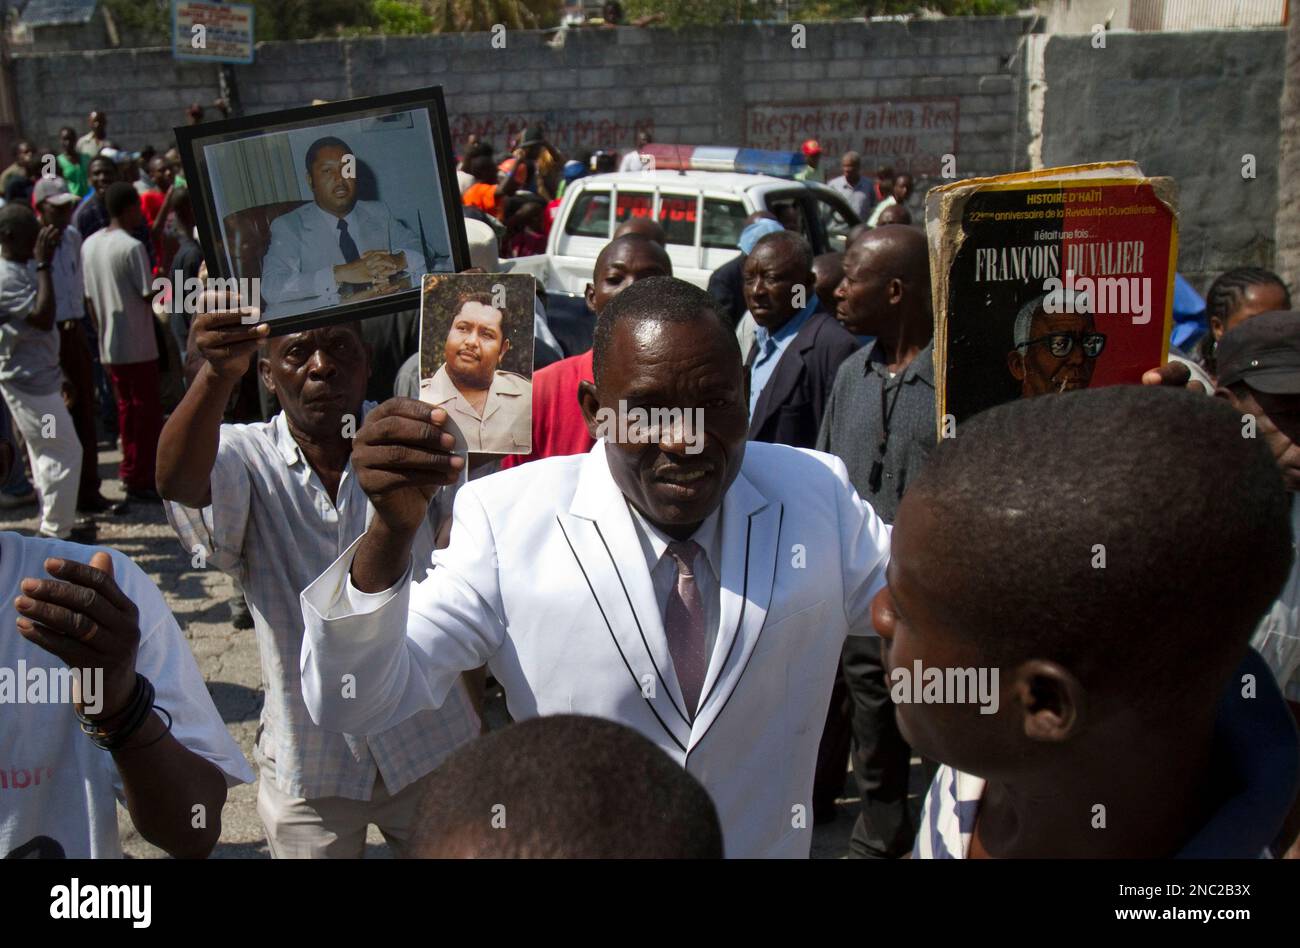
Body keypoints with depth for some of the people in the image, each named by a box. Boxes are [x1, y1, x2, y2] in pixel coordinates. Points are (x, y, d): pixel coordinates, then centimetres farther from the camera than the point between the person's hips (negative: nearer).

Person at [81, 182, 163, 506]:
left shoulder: (89, 245, 6)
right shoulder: (132, 248, -17)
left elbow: (89, 298, 11)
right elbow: (149, 295, -16)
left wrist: (102, 333, 19)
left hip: (109, 345, 8)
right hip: (138, 345, -7)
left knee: (126, 406, 18)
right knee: (147, 411, 1)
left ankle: (131, 471, 25)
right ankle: (141, 480, 4)